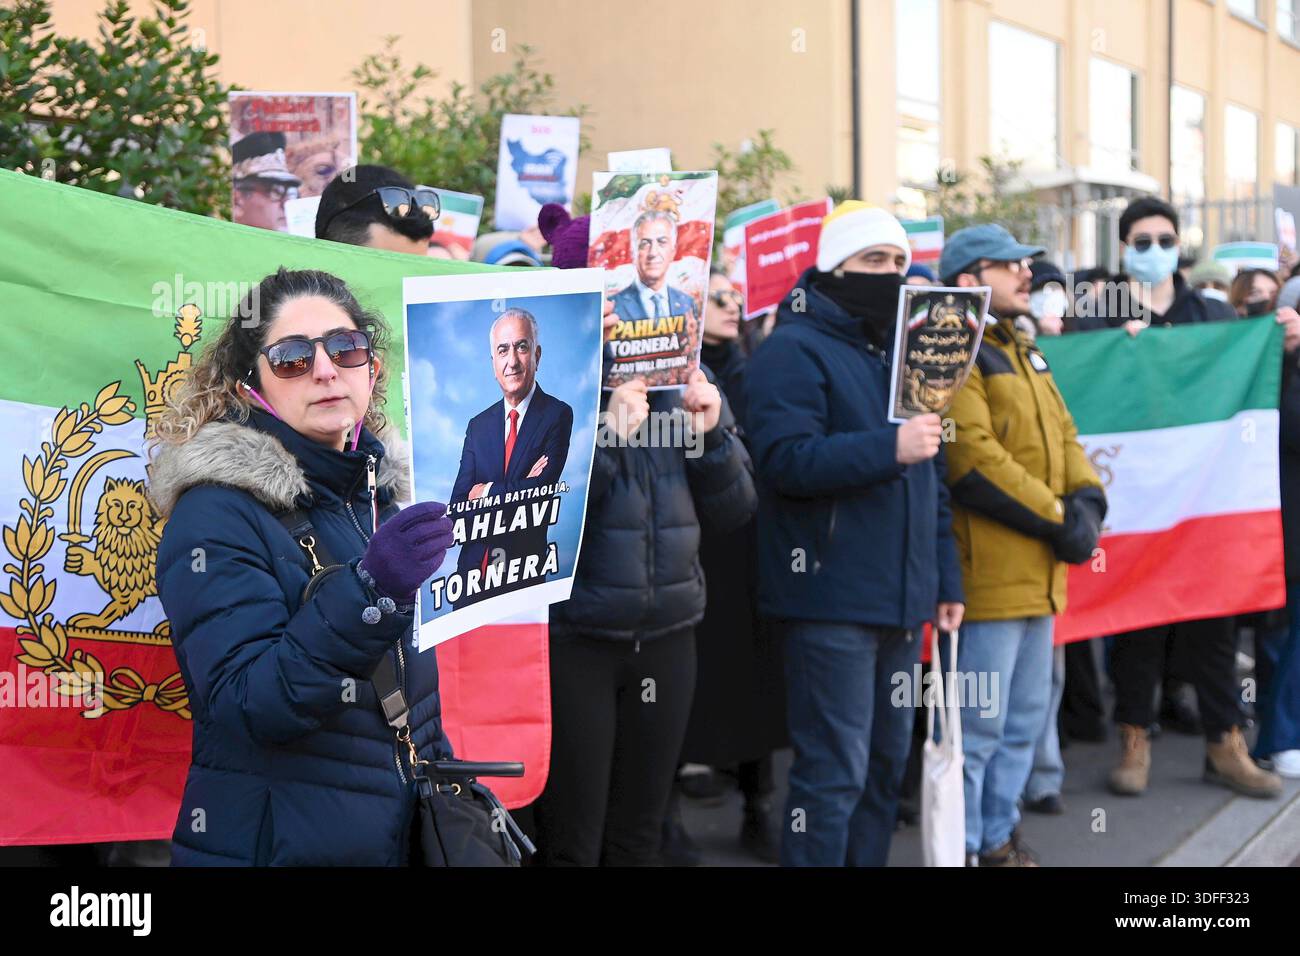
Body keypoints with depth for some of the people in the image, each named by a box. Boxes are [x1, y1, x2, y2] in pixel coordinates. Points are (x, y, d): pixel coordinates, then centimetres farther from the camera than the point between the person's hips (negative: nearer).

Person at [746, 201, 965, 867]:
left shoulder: (900, 351, 19)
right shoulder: (795, 350, -7)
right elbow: (784, 459, -21)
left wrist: (945, 578, 17)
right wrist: (888, 448, -26)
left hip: (901, 599, 8)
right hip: (831, 600, -8)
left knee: (887, 764, 14)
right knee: (834, 773, -7)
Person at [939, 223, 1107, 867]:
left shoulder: (1021, 351, 19)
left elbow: (1062, 434, 18)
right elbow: (972, 460, -21)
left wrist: (1086, 498, -2)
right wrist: (1056, 518, -16)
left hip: (1036, 573, 10)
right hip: (984, 572, -10)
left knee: (1026, 717, 17)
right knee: (978, 724, -3)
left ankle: (998, 836, 28)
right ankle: (962, 845, 8)